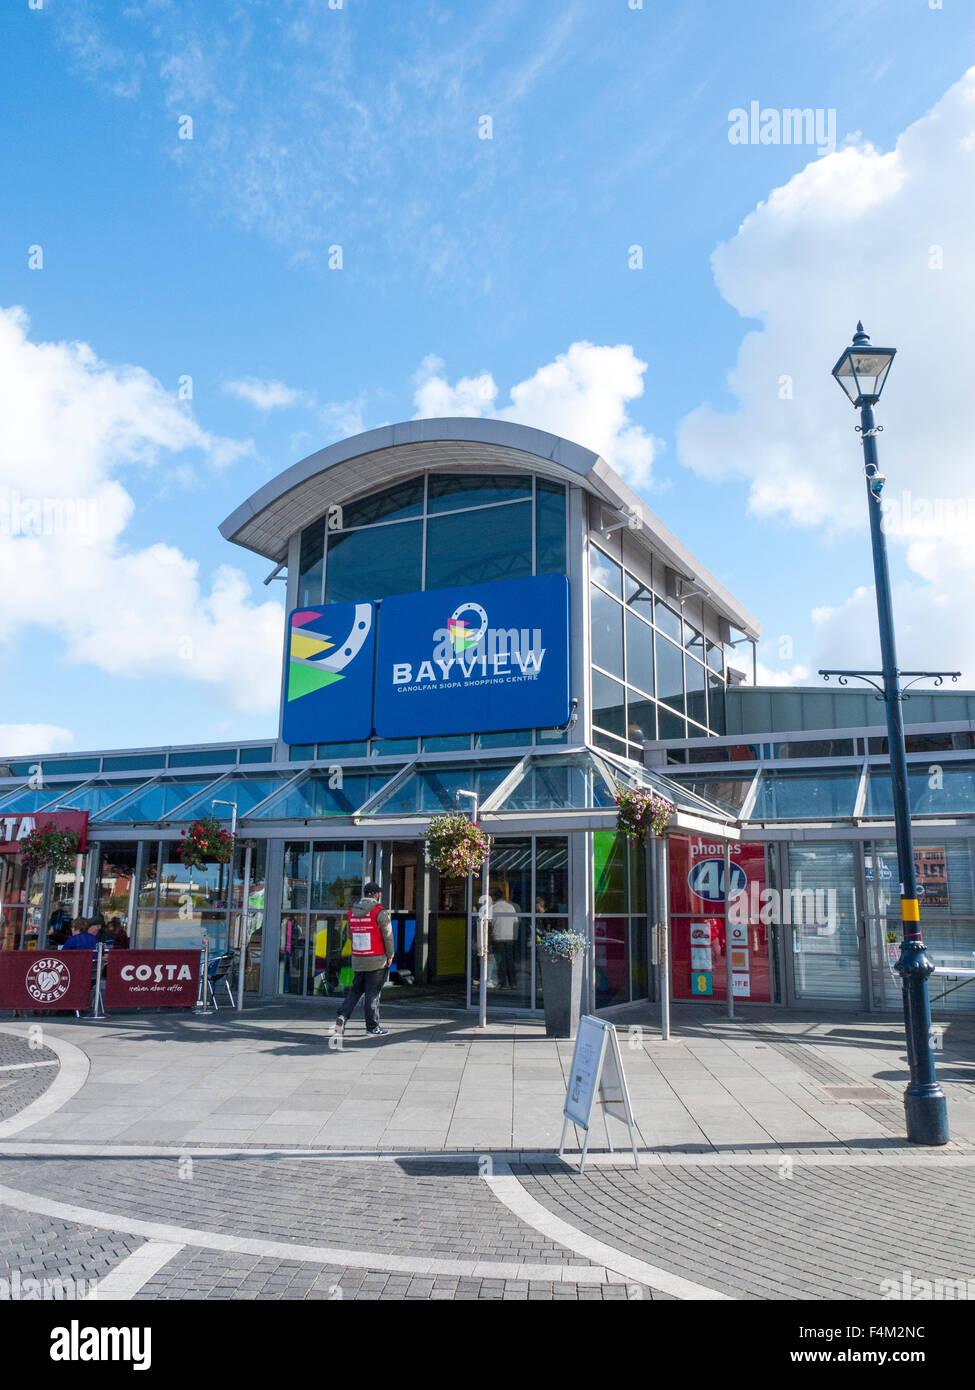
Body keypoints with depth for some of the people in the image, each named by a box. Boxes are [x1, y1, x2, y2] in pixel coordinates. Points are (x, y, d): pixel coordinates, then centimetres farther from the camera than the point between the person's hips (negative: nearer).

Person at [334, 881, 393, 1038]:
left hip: (357, 960, 5)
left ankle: (343, 1016, -1)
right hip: (377, 960, -5)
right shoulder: (380, 912, -12)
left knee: (355, 990, 16)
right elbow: (388, 935, -11)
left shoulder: (351, 912, 5)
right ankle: (373, 1027, 10)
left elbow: (350, 935, 14)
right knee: (373, 993, 3)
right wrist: (390, 955, 1)